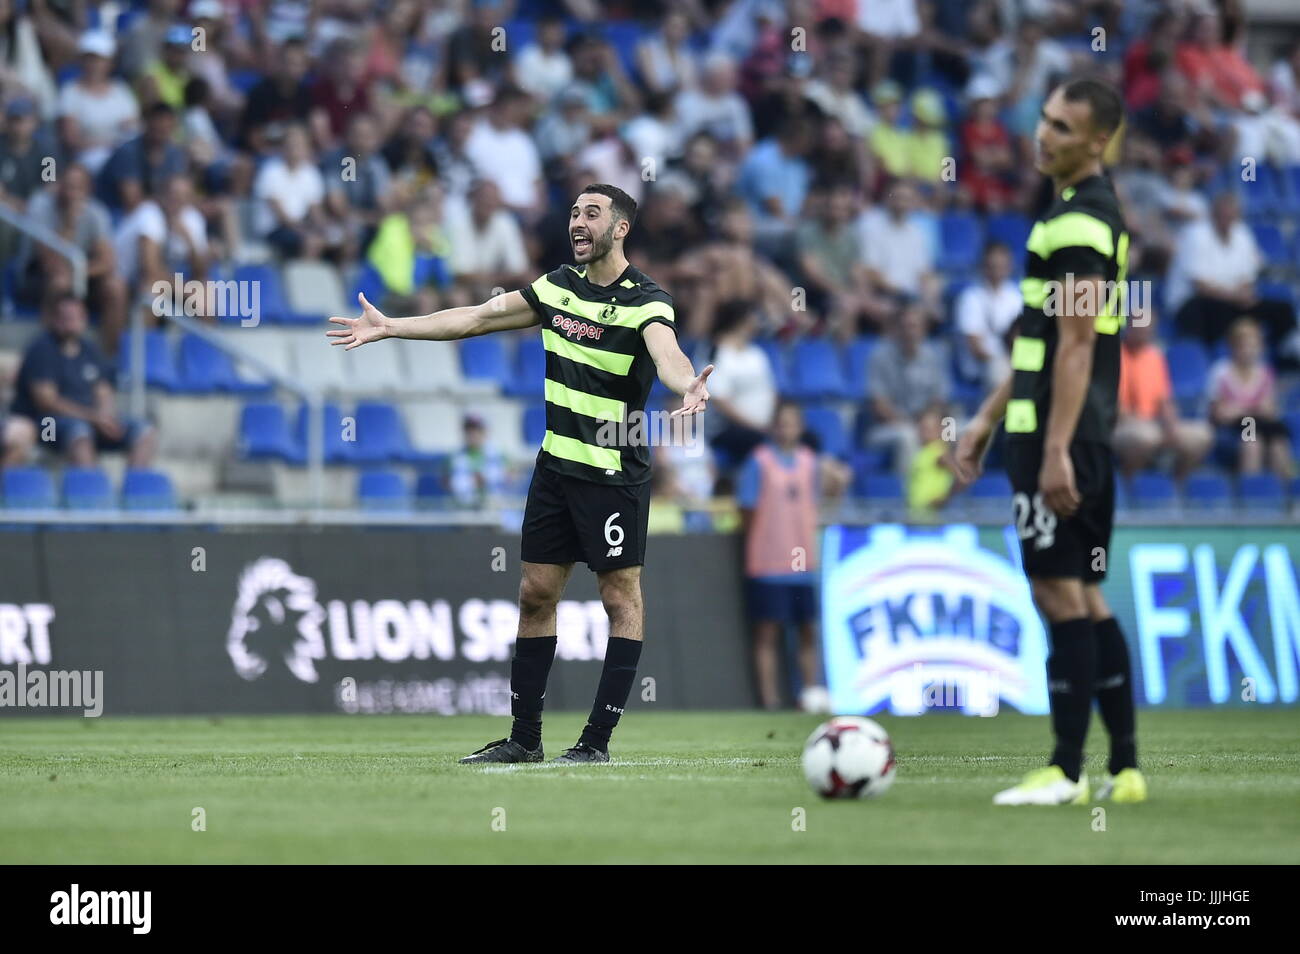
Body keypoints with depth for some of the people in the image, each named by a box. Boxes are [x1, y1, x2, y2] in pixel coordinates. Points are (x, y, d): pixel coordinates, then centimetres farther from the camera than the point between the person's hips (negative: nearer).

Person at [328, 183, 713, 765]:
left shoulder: (645, 300, -14)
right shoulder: (560, 285, 8)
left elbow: (666, 351, -33)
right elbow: (480, 317, 14)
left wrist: (687, 386, -57)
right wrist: (389, 327, 14)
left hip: (615, 475, -7)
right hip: (556, 465, 7)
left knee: (621, 597, -3)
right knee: (536, 592, 8)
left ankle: (598, 739, 1)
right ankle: (524, 737, 14)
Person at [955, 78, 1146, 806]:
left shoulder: (1078, 221, -13)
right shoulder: (1090, 211, 18)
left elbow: (1076, 343, -20)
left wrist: (1054, 450, -23)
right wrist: (989, 419, 26)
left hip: (1057, 437, -10)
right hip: (1087, 437, 10)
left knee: (1061, 594, -8)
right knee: (1086, 596, 11)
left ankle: (1066, 773, -7)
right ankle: (1125, 768, 13)